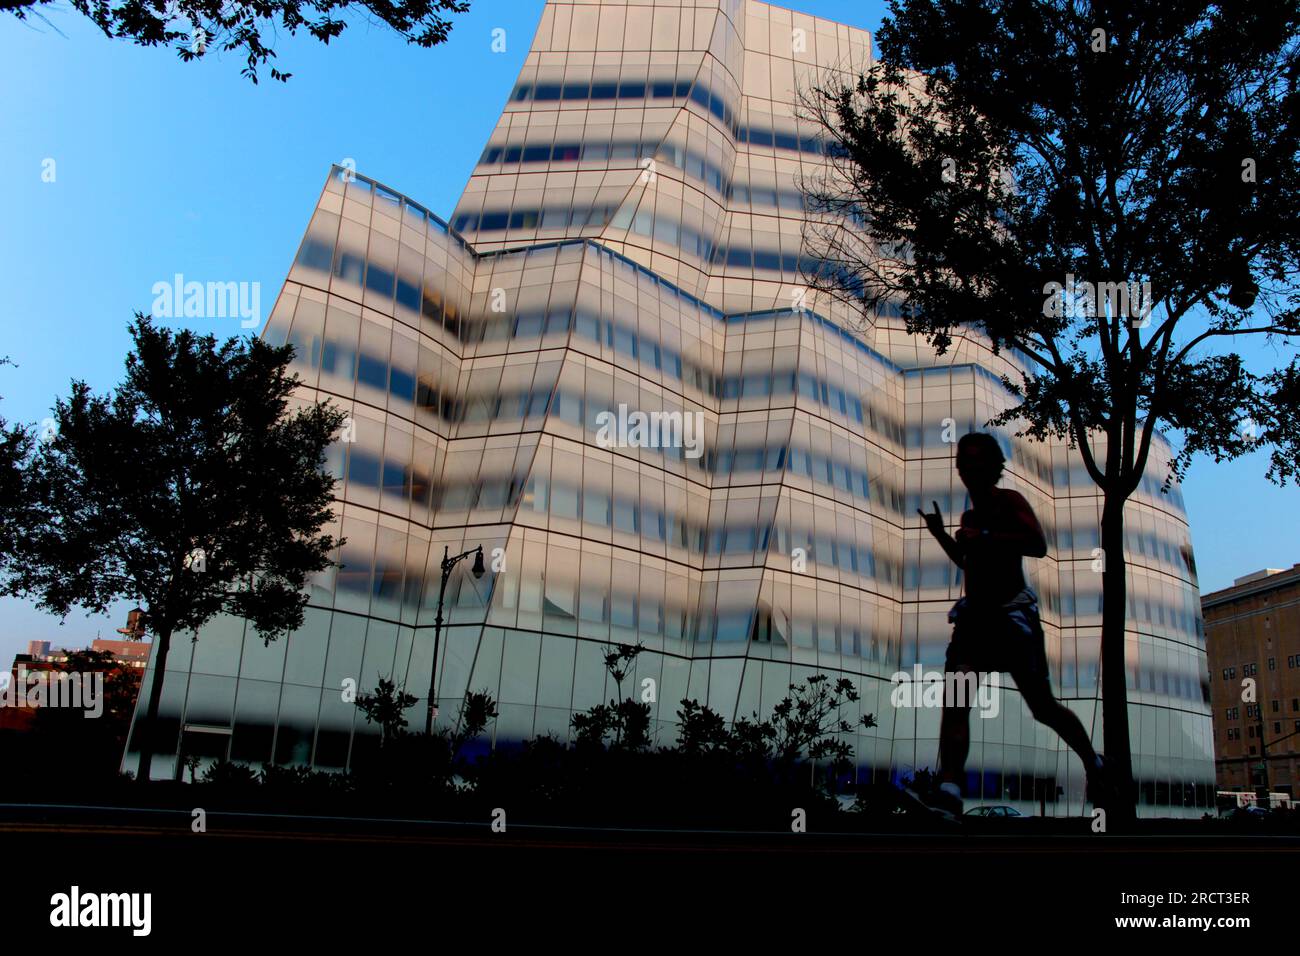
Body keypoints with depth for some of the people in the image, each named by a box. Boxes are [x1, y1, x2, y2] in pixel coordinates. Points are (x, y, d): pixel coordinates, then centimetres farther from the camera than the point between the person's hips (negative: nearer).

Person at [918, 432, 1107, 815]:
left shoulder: (1008, 500, -4)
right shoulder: (971, 514, 17)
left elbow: (1038, 544, -21)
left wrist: (983, 536, -23)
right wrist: (941, 534, 16)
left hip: (1013, 611, -6)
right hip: (974, 612, 6)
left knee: (1043, 707, 4)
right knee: (954, 698, -14)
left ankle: (1093, 764, 30)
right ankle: (949, 787, -21)